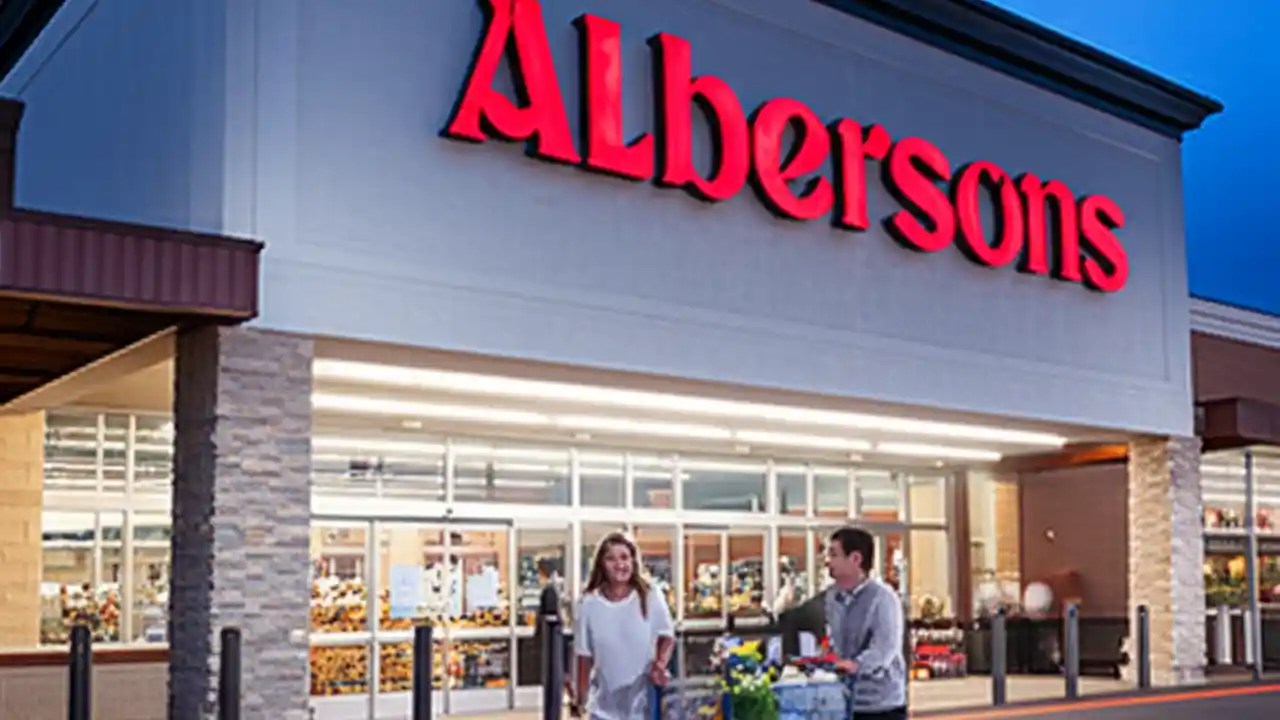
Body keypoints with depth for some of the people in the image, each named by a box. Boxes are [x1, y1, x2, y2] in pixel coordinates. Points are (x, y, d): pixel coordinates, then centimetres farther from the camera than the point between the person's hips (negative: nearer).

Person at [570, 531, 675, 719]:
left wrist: (660, 664, -18)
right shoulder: (589, 605, -5)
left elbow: (667, 636, 2)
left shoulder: (650, 597, -7)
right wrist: (578, 699, 4)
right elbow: (584, 657, 2)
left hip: (644, 703, -1)